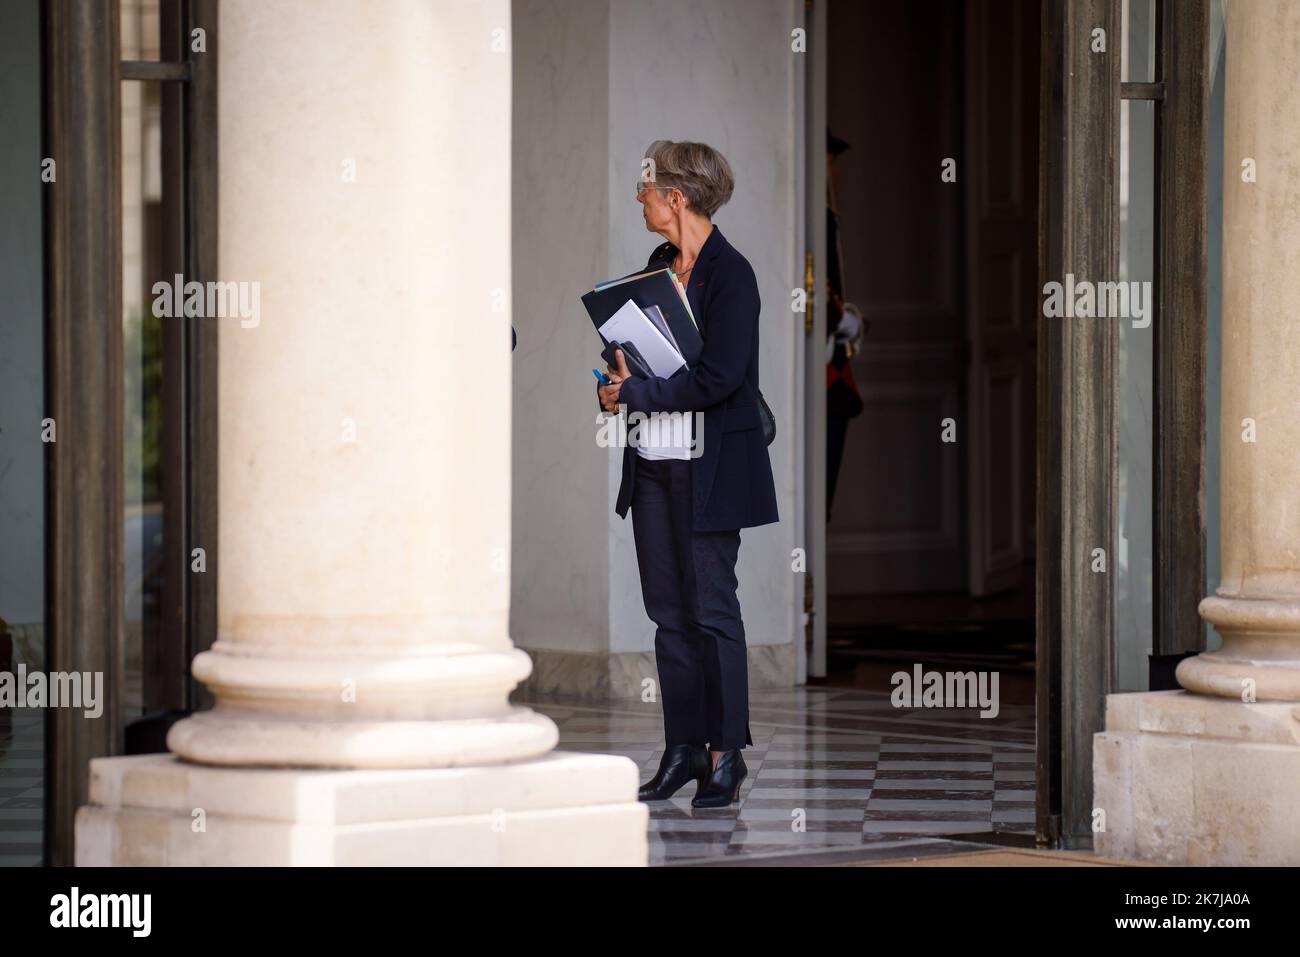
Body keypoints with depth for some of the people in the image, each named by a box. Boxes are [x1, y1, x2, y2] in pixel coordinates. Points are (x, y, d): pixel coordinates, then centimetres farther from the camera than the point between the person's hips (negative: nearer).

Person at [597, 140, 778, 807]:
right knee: (668, 610, 8)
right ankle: (682, 749, 14)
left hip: (710, 468, -7)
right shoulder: (660, 264, 11)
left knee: (711, 609, -4)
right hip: (653, 464, 7)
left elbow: (716, 379, -20)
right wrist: (622, 380, 2)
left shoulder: (731, 275, -13)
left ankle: (726, 753, 3)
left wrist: (633, 396, -14)